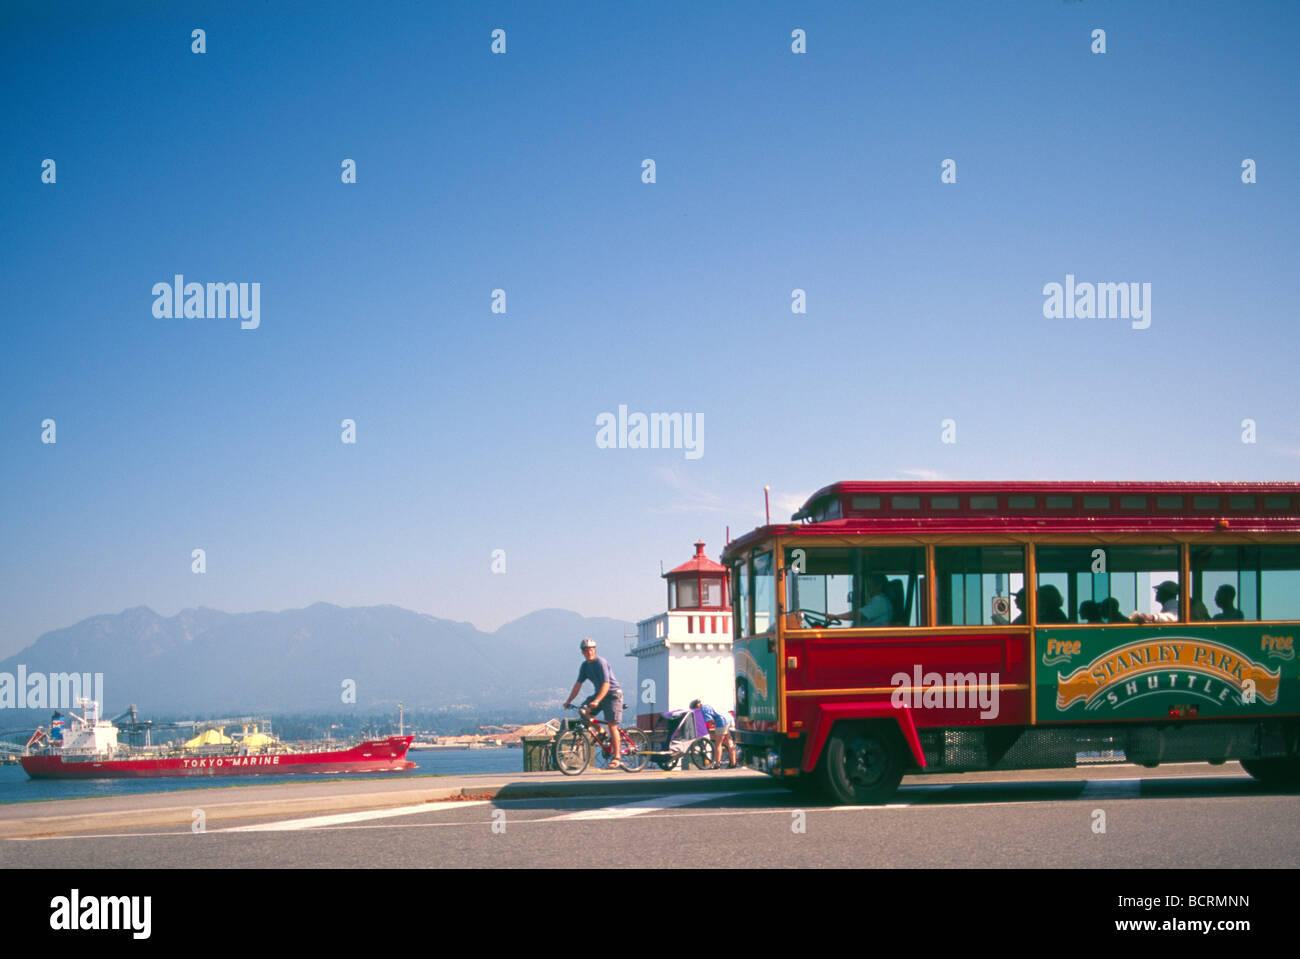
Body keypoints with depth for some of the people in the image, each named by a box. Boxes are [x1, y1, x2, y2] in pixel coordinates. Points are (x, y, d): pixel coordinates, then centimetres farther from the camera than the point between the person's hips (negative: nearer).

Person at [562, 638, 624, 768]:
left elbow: (606, 684, -28)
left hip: (613, 694, -7)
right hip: (599, 693, 7)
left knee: (612, 725, -10)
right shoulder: (585, 665, 3)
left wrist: (597, 701, -39)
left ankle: (616, 758, -5)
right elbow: (578, 684, 4)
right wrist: (569, 701, -3)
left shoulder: (601, 662, -20)